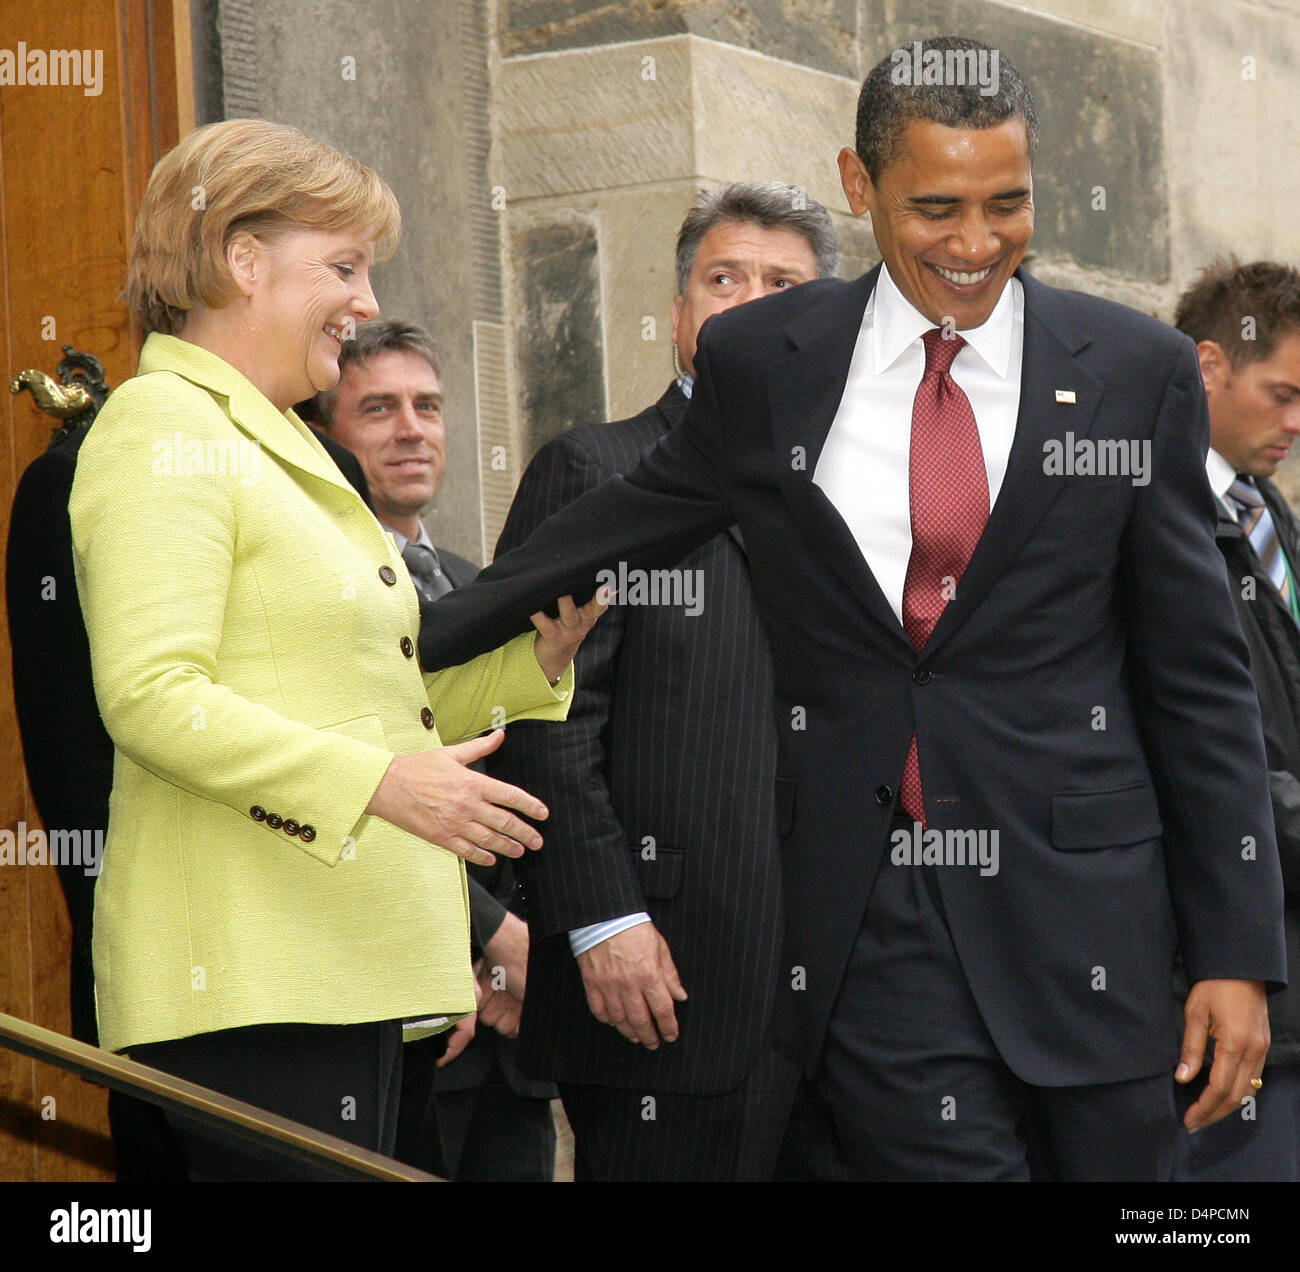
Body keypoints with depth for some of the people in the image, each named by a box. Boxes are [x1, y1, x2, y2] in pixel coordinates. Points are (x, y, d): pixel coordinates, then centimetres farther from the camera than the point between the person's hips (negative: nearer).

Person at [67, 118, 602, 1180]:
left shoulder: (276, 445, 24)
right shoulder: (164, 433, -6)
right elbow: (149, 695, -18)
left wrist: (541, 652, 12)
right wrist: (382, 782, -24)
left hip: (343, 966, 10)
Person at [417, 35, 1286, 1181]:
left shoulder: (1138, 372, 3)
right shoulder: (762, 365, 5)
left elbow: (1198, 677, 4)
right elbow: (609, 537, 19)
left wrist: (1238, 949, 1)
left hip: (1079, 907, 0)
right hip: (869, 907, 0)